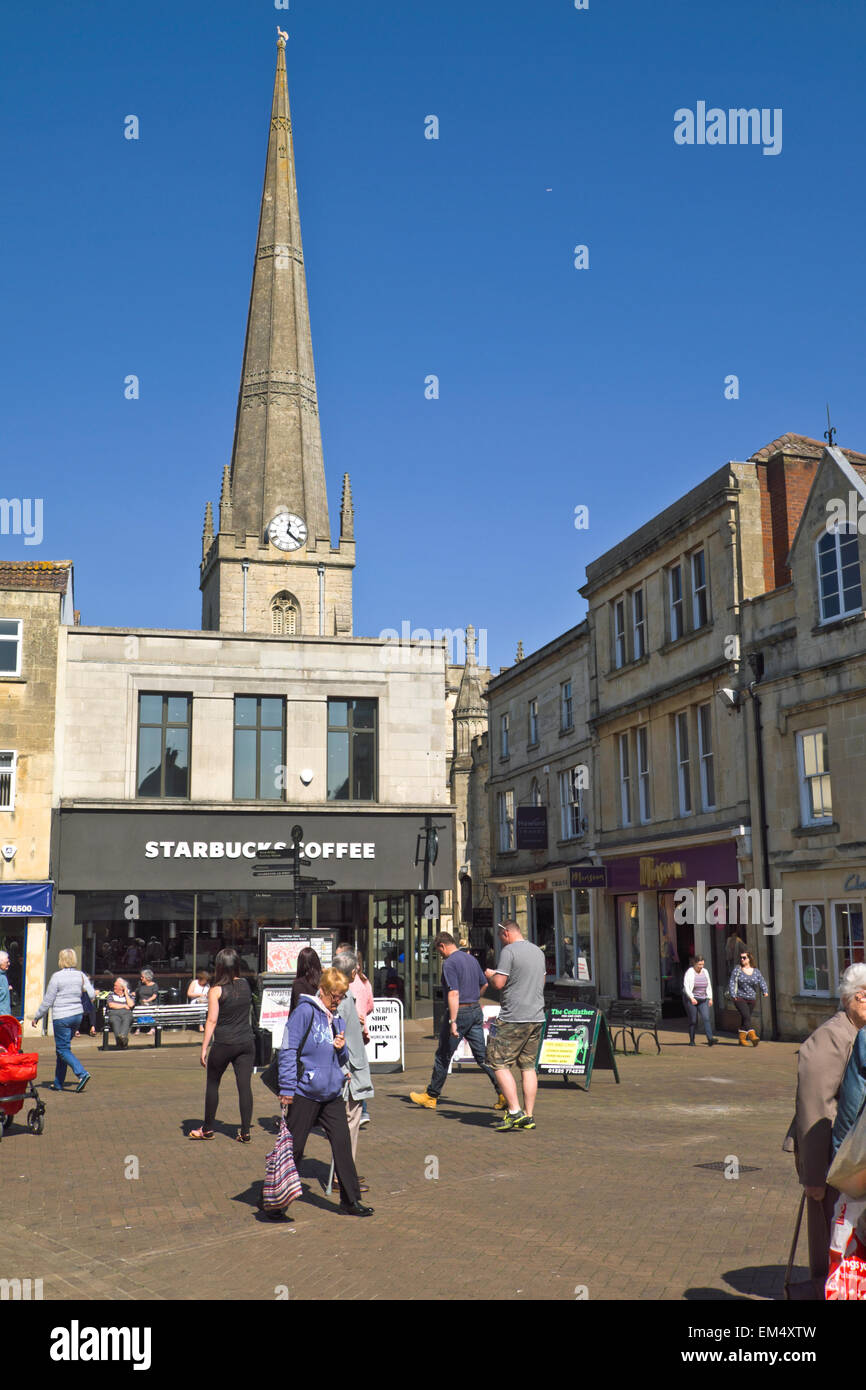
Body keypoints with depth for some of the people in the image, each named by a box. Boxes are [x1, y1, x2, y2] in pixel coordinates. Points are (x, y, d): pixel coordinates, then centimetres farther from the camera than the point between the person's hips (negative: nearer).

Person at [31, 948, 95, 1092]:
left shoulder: (57, 976, -11)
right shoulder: (81, 975, 2)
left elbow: (47, 1001, -8)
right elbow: (91, 995, -4)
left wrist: (36, 1017, 2)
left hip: (61, 1017, -6)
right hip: (77, 1015, 6)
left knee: (63, 1049, -1)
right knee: (62, 1047, 16)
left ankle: (82, 1073, -19)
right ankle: (58, 1082, 19)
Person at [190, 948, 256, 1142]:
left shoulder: (216, 990, -9)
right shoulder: (245, 985, 4)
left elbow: (212, 1021, -9)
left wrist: (204, 1048, -6)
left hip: (224, 1044, -3)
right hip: (247, 1042, 4)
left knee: (212, 1084, 13)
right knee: (245, 1085, 3)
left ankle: (207, 1129, 21)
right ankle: (245, 1132, 2)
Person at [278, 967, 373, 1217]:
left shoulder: (338, 1020, 13)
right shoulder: (305, 1011, -9)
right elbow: (288, 1050, -11)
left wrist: (341, 1049, -3)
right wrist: (287, 1088, -14)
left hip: (332, 1093, 6)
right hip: (305, 1092, -6)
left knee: (342, 1144, 4)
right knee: (293, 1148, 3)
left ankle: (350, 1201, 12)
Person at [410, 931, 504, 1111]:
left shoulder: (449, 963, -14)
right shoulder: (471, 959, 11)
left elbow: (454, 993, -23)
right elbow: (484, 985, 22)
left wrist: (453, 1022, -24)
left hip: (459, 1013, -7)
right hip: (476, 1011, 7)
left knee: (443, 1056, 6)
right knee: (482, 1056, 7)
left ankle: (431, 1096, 17)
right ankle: (503, 1093, -2)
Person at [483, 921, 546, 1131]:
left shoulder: (508, 951, -10)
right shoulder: (538, 951, 15)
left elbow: (498, 983, -14)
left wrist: (490, 974, 6)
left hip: (514, 1018, -8)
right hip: (537, 1017, 8)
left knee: (499, 1063, -1)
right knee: (528, 1066, 11)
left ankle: (515, 1112, -8)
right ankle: (528, 1117, 10)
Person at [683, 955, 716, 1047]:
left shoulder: (705, 971, 7)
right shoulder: (690, 972, -10)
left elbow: (709, 986, 16)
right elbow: (686, 986, -17)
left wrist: (710, 998, 8)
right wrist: (692, 998, -27)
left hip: (703, 1000, 4)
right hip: (691, 1000, -4)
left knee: (706, 1018, -12)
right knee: (693, 1021, -1)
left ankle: (710, 1039, -22)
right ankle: (691, 1041, 11)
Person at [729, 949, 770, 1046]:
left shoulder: (756, 971, 8)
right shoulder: (737, 969, -1)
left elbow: (762, 982, 4)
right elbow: (732, 982, -4)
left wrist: (765, 991, -14)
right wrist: (733, 995, -13)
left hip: (751, 999, 4)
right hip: (740, 998, -4)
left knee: (745, 1019, 7)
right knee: (746, 1017, -19)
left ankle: (742, 1039, 16)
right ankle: (752, 1036, -27)